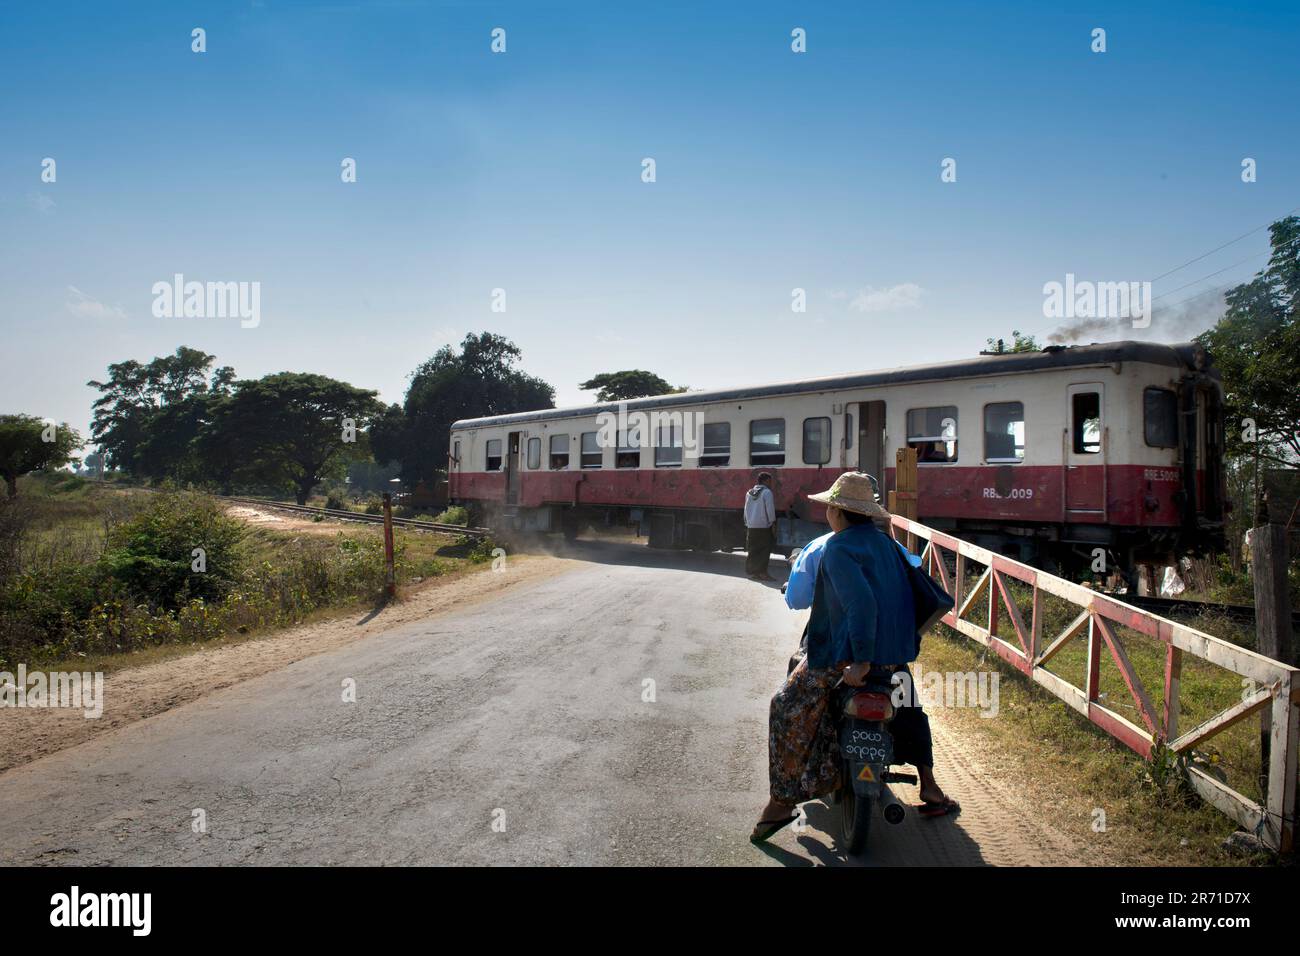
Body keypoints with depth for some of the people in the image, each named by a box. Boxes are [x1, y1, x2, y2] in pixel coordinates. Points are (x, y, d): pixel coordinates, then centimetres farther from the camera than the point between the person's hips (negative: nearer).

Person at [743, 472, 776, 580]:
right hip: (763, 526, -6)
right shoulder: (766, 492, -9)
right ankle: (762, 572, -2)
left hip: (751, 526, 6)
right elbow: (770, 509, -12)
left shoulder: (749, 493, 12)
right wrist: (773, 522, -4)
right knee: (764, 550, 1)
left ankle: (751, 572, 12)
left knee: (753, 550, 11)